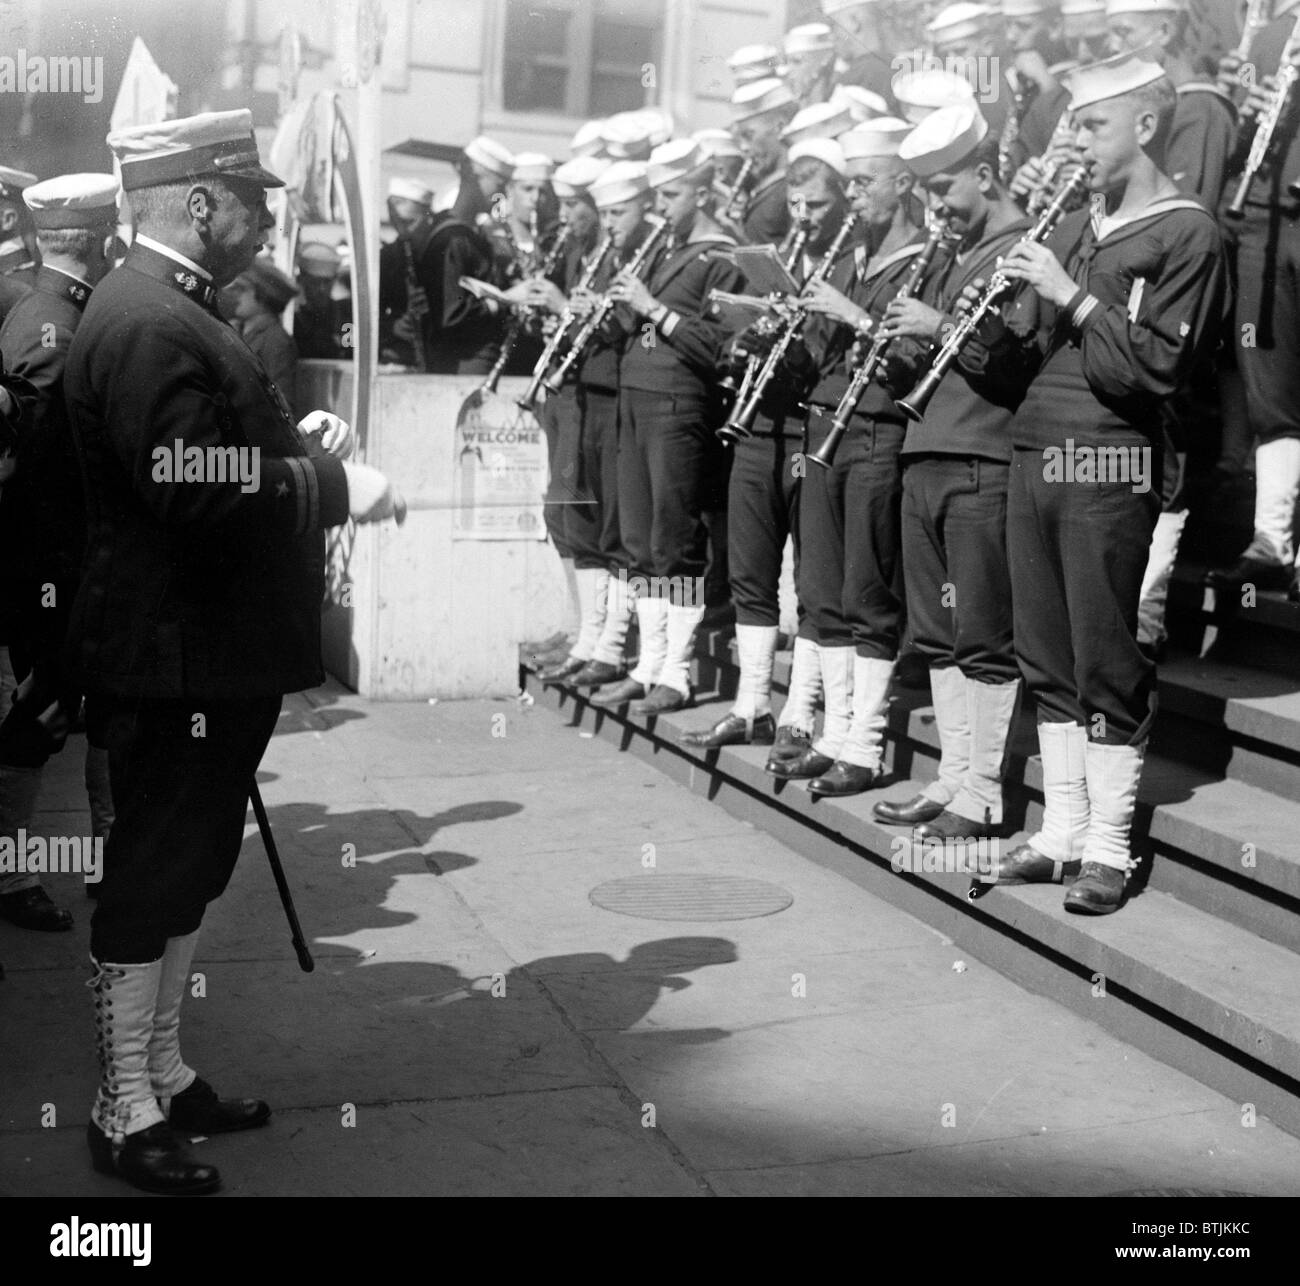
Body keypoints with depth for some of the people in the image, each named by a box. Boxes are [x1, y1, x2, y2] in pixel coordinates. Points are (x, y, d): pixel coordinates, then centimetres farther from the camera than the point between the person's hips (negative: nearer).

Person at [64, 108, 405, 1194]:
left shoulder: (177, 311, 14)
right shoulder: (146, 326, -20)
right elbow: (201, 495, -28)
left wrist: (315, 465, 7)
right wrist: (335, 485, -17)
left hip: (217, 653, 11)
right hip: (176, 657, -10)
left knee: (189, 869, 19)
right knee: (152, 879, 1)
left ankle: (163, 1071, 33)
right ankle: (124, 1114, 16)